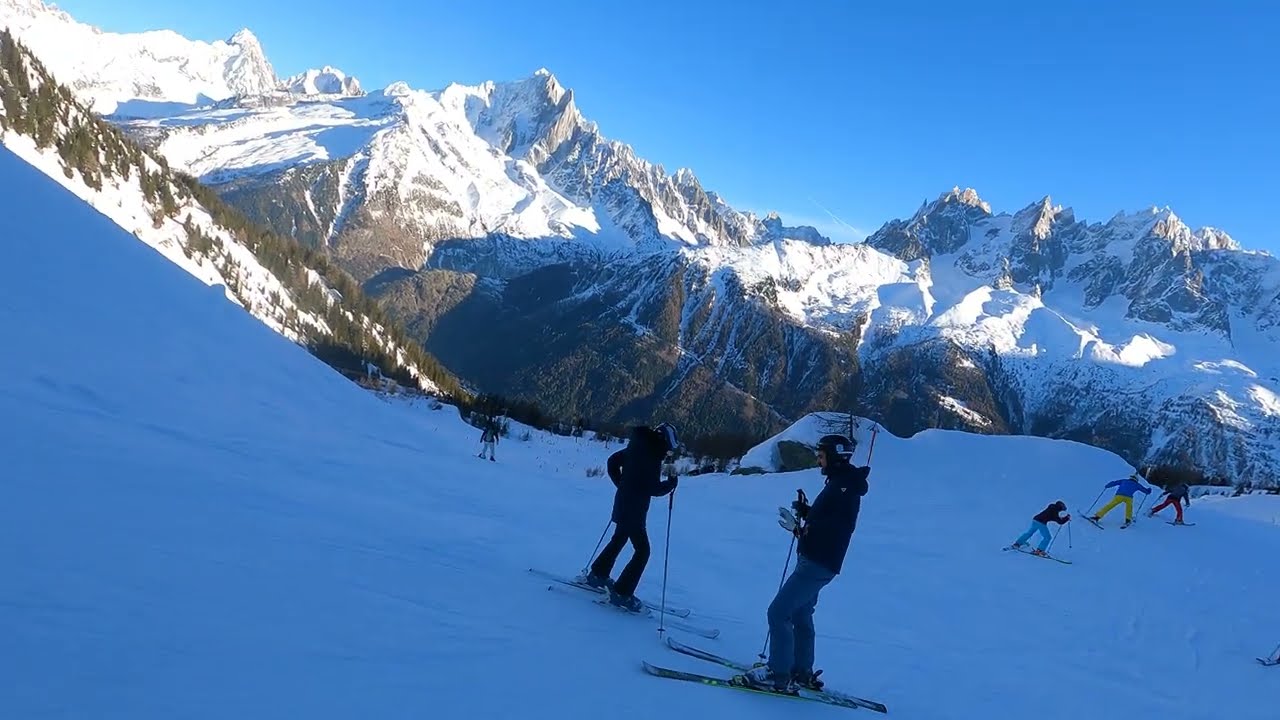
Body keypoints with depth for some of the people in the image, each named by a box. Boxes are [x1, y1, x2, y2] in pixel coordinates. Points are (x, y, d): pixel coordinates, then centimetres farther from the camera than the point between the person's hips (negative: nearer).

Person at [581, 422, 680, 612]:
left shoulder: (637, 446, 5)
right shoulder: (651, 456, -22)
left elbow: (613, 461, 16)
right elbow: (653, 489, -22)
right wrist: (672, 482, -6)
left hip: (623, 503, 9)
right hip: (634, 509, -9)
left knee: (619, 539, 26)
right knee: (642, 550, -2)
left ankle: (597, 574, 38)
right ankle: (621, 593, -1)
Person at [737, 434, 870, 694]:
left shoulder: (846, 486, -15)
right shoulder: (839, 482, 16)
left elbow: (842, 524, -27)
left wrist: (808, 527, -30)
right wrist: (806, 511, 7)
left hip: (819, 563, -11)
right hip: (814, 561, 11)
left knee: (778, 612, -11)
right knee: (800, 614, 19)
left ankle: (778, 675, -6)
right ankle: (802, 673, 28)